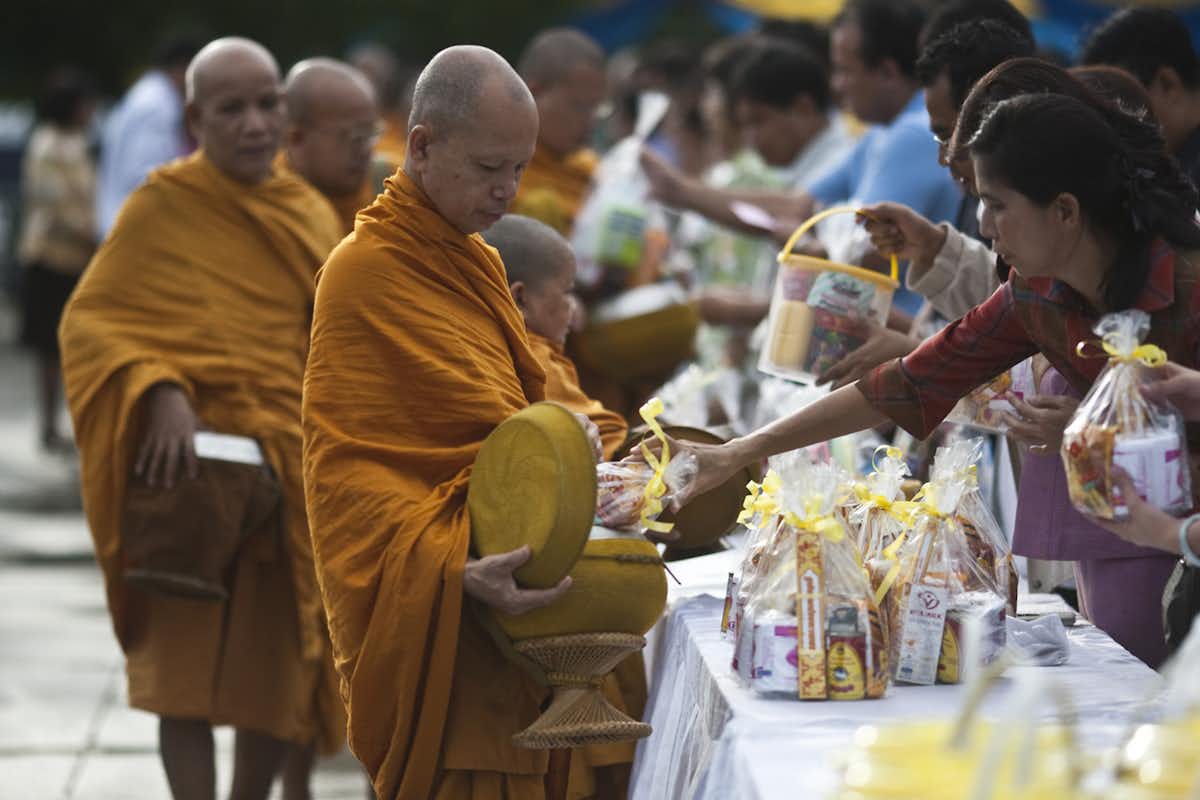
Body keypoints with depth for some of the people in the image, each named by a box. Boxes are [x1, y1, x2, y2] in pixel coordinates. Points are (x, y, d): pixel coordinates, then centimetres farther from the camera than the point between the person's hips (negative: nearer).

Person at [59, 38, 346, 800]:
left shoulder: (313, 214, 9)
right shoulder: (164, 205, -5)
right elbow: (91, 320, -9)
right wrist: (160, 394, -25)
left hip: (295, 476, 4)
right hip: (199, 471, -4)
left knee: (281, 671, 7)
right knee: (190, 667, -3)